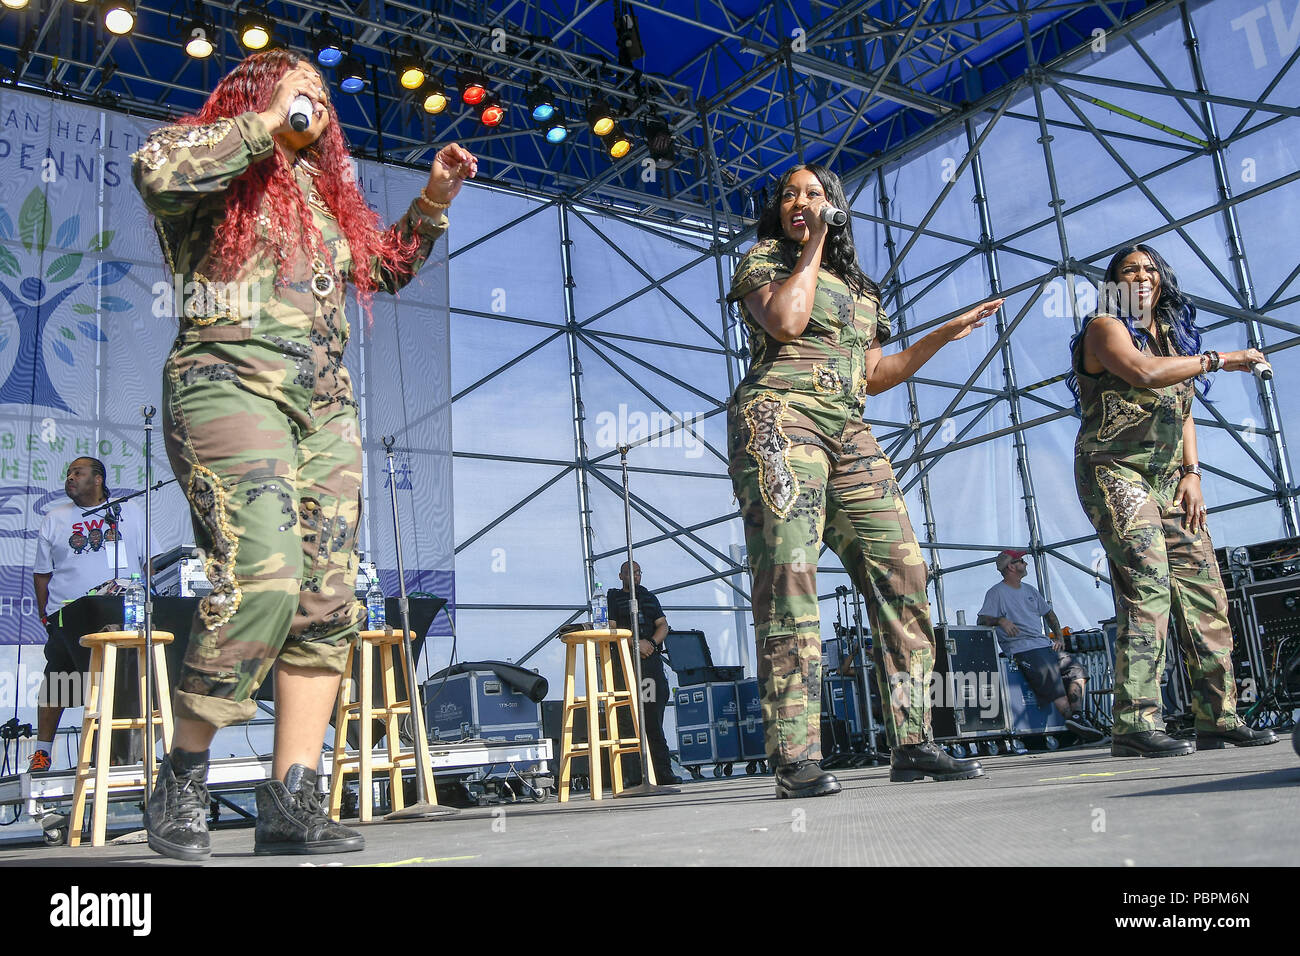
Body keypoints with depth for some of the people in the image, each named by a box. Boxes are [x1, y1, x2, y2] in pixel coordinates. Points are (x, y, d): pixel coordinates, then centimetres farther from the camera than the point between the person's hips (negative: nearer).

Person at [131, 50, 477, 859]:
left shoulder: (328, 188, 26)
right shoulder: (218, 172, 7)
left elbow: (390, 267, 36)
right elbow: (155, 168, -16)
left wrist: (435, 201, 23)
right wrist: (268, 123, -7)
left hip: (326, 404, 7)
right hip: (230, 384, -7)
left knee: (328, 600, -4)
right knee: (262, 576, -22)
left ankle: (291, 806, -1)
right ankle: (182, 778, -3)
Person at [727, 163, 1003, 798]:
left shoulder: (859, 288, 29)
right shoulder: (763, 258, 12)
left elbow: (874, 377, 27)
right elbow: (784, 321, -9)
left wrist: (948, 333, 27)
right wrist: (811, 249, 3)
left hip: (849, 435, 6)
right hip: (780, 420, -6)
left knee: (902, 573, -6)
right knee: (788, 578, -16)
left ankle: (911, 744, -2)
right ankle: (795, 759, -18)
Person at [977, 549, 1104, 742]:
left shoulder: (1030, 590, 25)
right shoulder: (997, 592, 3)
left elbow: (1049, 613, 31)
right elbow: (981, 620, -7)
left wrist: (1058, 637, 16)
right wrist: (1000, 620, -27)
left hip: (1045, 644, 7)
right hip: (1022, 649, -7)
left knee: (1077, 667, -12)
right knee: (1051, 676, -27)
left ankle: (1077, 716, -23)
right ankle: (1072, 717, -28)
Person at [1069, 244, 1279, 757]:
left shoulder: (1171, 334, 21)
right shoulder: (1106, 328, -1)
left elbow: (1182, 408, 19)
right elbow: (1144, 372, -21)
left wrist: (1192, 472, 7)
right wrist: (1217, 360, -13)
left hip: (1168, 480, 8)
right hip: (1115, 472, -8)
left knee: (1204, 589, 1)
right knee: (1146, 586, -18)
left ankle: (1218, 720, 6)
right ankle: (1135, 723, -19)